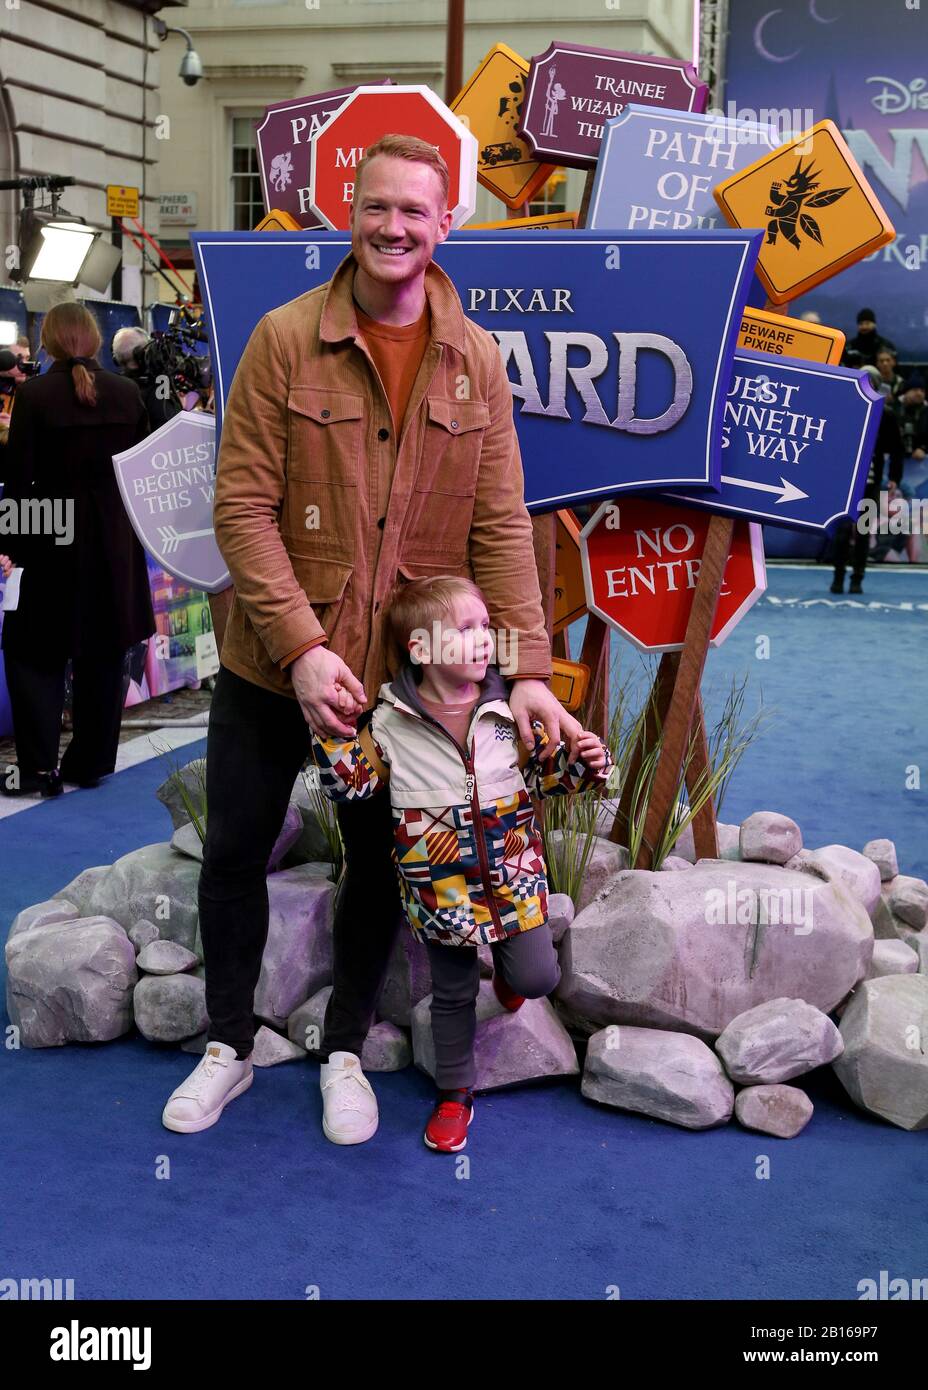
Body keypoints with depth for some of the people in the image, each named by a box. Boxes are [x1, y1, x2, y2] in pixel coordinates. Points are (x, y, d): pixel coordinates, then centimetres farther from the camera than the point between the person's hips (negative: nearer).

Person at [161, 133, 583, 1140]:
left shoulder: (475, 361, -2)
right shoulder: (284, 340, -8)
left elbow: (501, 526, -3)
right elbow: (243, 507, -12)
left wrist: (527, 668, -13)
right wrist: (300, 648, -21)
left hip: (407, 672, 1)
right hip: (270, 667, -1)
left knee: (379, 864, 14)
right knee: (234, 852, 12)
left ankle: (344, 1050, 36)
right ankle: (227, 1047, 35)